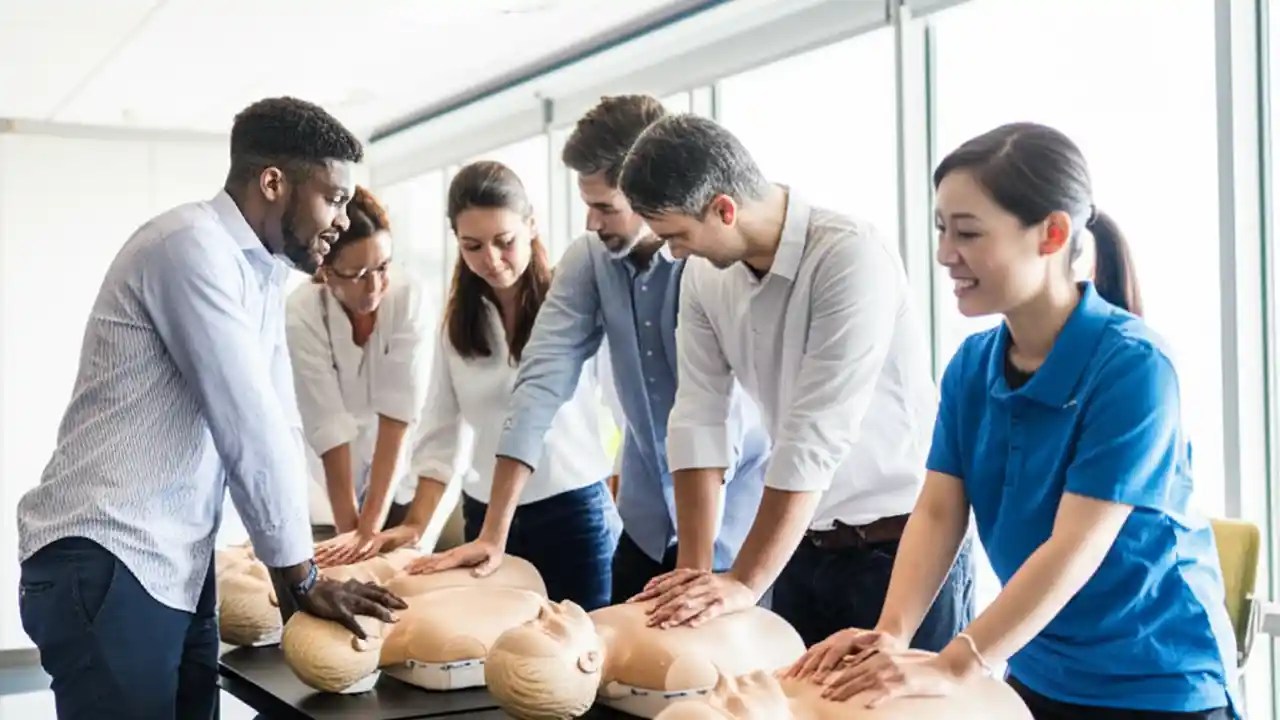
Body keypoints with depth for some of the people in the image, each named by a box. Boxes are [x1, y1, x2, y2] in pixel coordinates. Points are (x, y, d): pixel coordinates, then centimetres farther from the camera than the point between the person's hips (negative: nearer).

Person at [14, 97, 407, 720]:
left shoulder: (262, 272, 15)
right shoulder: (192, 244, -14)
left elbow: (276, 421, 11)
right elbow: (247, 426, -16)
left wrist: (296, 570, 4)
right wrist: (300, 577, -8)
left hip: (179, 567, 9)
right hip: (105, 562, -9)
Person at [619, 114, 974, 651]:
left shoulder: (851, 255, -23)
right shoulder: (705, 274, -2)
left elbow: (817, 435, -27)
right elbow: (698, 417, -3)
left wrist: (745, 583, -27)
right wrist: (694, 567, -8)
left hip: (903, 541, -6)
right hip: (802, 543, 6)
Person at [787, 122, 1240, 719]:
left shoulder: (1131, 365, -21)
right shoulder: (971, 366, -2)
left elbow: (1075, 549, -26)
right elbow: (938, 512, -6)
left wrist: (949, 670, -32)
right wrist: (889, 634, -22)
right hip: (1037, 671, 6)